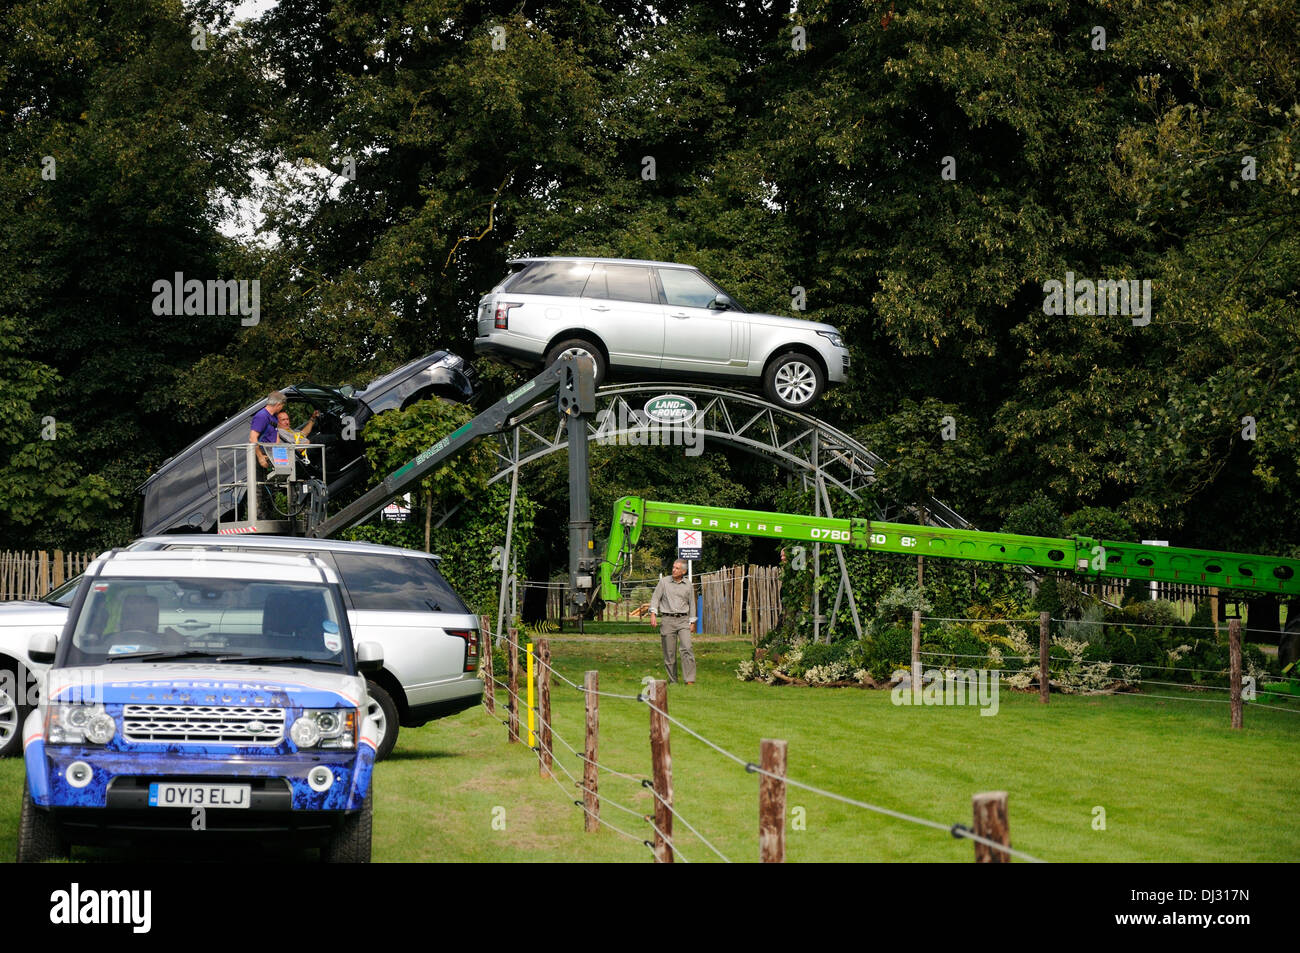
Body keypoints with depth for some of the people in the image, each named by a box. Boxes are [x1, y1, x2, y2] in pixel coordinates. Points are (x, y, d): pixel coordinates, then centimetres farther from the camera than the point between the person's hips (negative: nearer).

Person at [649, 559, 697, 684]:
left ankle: (690, 680, -17)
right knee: (669, 652, 1)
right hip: (668, 620, 0)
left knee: (687, 648, -14)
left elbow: (692, 604, 14)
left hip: (683, 620, 0)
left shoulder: (688, 585, 7)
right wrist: (653, 614, -10)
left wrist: (692, 622, 10)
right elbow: (655, 598, 3)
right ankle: (672, 680, 12)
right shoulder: (664, 581, 3)